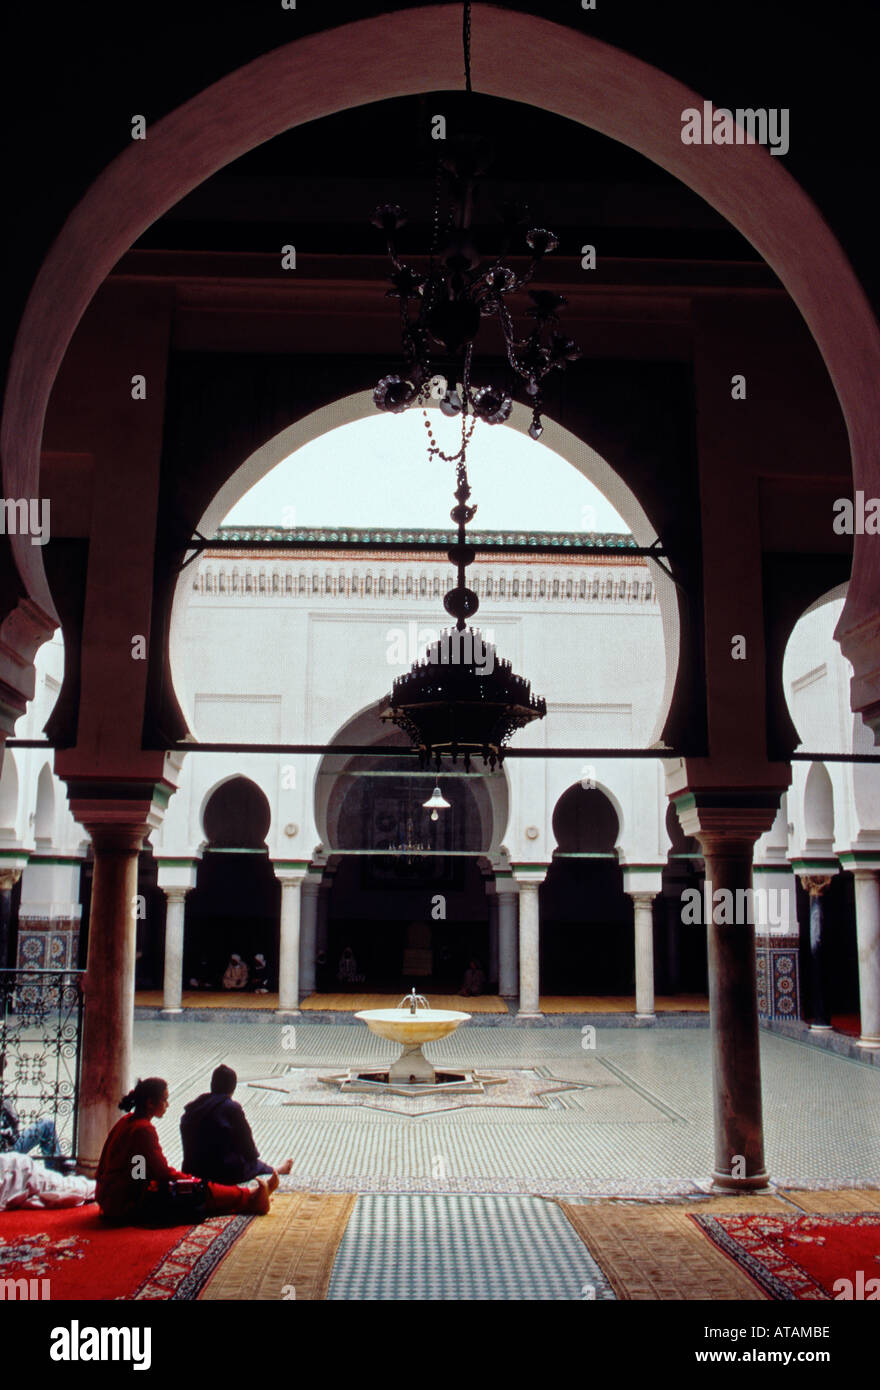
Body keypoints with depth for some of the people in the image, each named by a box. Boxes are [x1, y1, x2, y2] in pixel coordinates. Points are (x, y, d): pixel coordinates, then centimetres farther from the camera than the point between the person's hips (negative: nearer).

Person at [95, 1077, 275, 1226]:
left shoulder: (127, 1121, 9)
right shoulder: (143, 1129, -21)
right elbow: (162, 1172, -17)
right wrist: (193, 1180, -2)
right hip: (128, 1205, -10)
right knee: (200, 1191, -6)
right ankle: (250, 1197, 8)